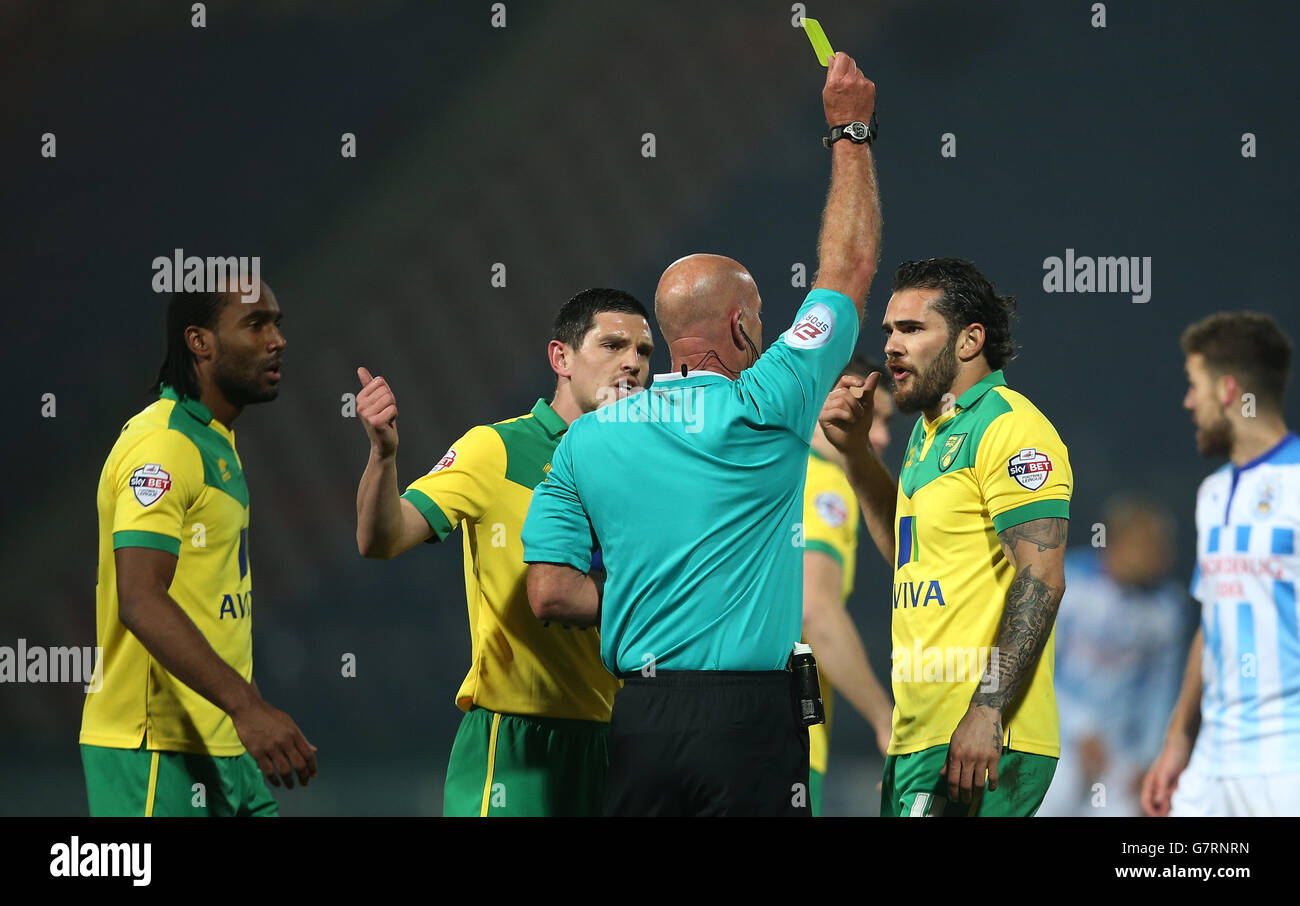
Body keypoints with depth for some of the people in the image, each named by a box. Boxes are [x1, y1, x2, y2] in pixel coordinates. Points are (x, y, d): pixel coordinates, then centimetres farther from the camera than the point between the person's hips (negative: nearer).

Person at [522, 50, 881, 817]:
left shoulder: (589, 438, 8)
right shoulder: (762, 414, -4)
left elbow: (550, 593, 4)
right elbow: (850, 266, 7)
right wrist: (850, 129, 17)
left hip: (639, 717, 4)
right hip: (748, 720, -4)